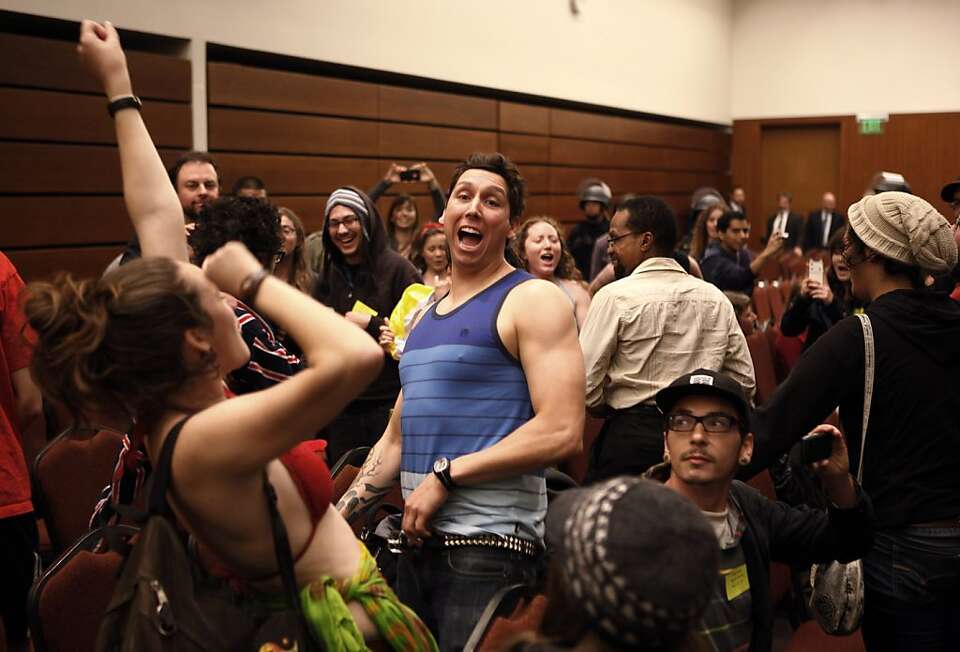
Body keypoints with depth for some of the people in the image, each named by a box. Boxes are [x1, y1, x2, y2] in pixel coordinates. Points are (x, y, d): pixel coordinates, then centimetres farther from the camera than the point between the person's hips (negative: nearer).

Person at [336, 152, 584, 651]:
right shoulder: (423, 313, 16)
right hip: (420, 541, 7)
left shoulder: (533, 301, -7)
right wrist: (337, 516, 11)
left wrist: (445, 476, -16)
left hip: (490, 544, -7)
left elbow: (561, 433, -17)